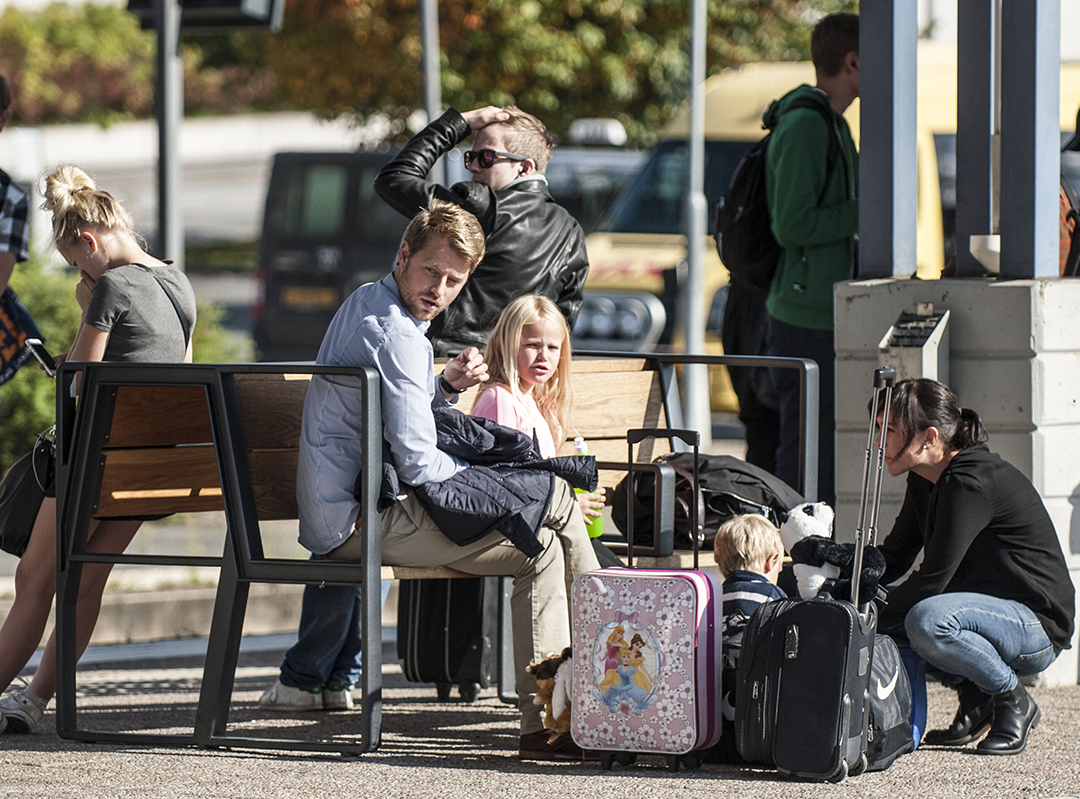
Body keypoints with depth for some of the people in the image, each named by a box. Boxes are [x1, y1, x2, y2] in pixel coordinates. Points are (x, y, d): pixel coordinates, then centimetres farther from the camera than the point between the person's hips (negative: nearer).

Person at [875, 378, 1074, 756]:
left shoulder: (972, 483, -23)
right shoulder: (924, 481, 6)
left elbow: (932, 580, -25)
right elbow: (892, 560, 9)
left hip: (1038, 628, -9)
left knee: (927, 621, -36)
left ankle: (1013, 702, -9)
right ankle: (973, 697, 8)